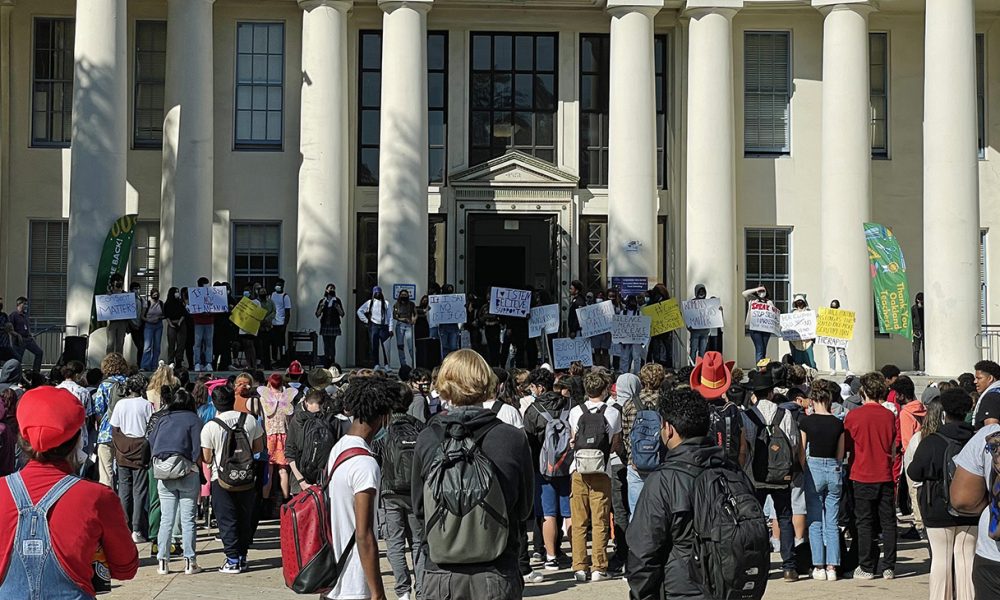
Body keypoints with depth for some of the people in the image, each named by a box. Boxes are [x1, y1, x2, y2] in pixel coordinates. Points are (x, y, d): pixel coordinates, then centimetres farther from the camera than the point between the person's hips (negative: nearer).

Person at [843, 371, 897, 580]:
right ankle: (888, 567, 10)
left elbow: (846, 446, 2)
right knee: (888, 522, 8)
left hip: (862, 476, -2)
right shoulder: (889, 415, 0)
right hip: (885, 476, 2)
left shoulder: (853, 415, -9)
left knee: (865, 523, 3)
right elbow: (894, 448, 10)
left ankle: (866, 568, 6)